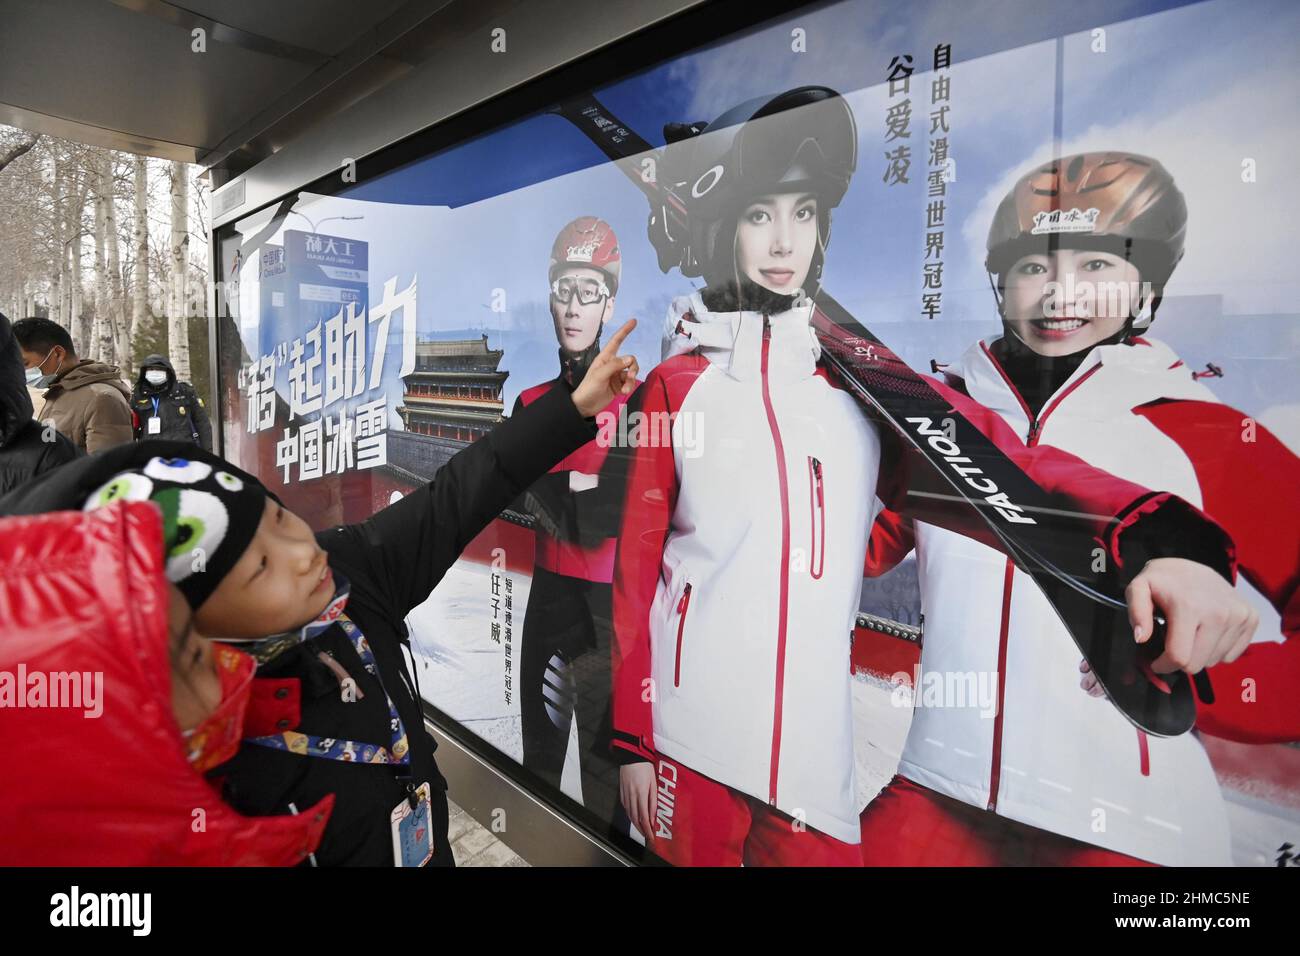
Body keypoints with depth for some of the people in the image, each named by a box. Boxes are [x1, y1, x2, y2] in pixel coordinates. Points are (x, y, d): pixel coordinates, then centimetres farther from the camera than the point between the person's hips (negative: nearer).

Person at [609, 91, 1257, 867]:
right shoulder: (674, 386, 1)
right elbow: (638, 567, 1)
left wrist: (1155, 538, -29)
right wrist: (631, 736, 0)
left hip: (815, 746, 1)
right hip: (688, 739, -1)